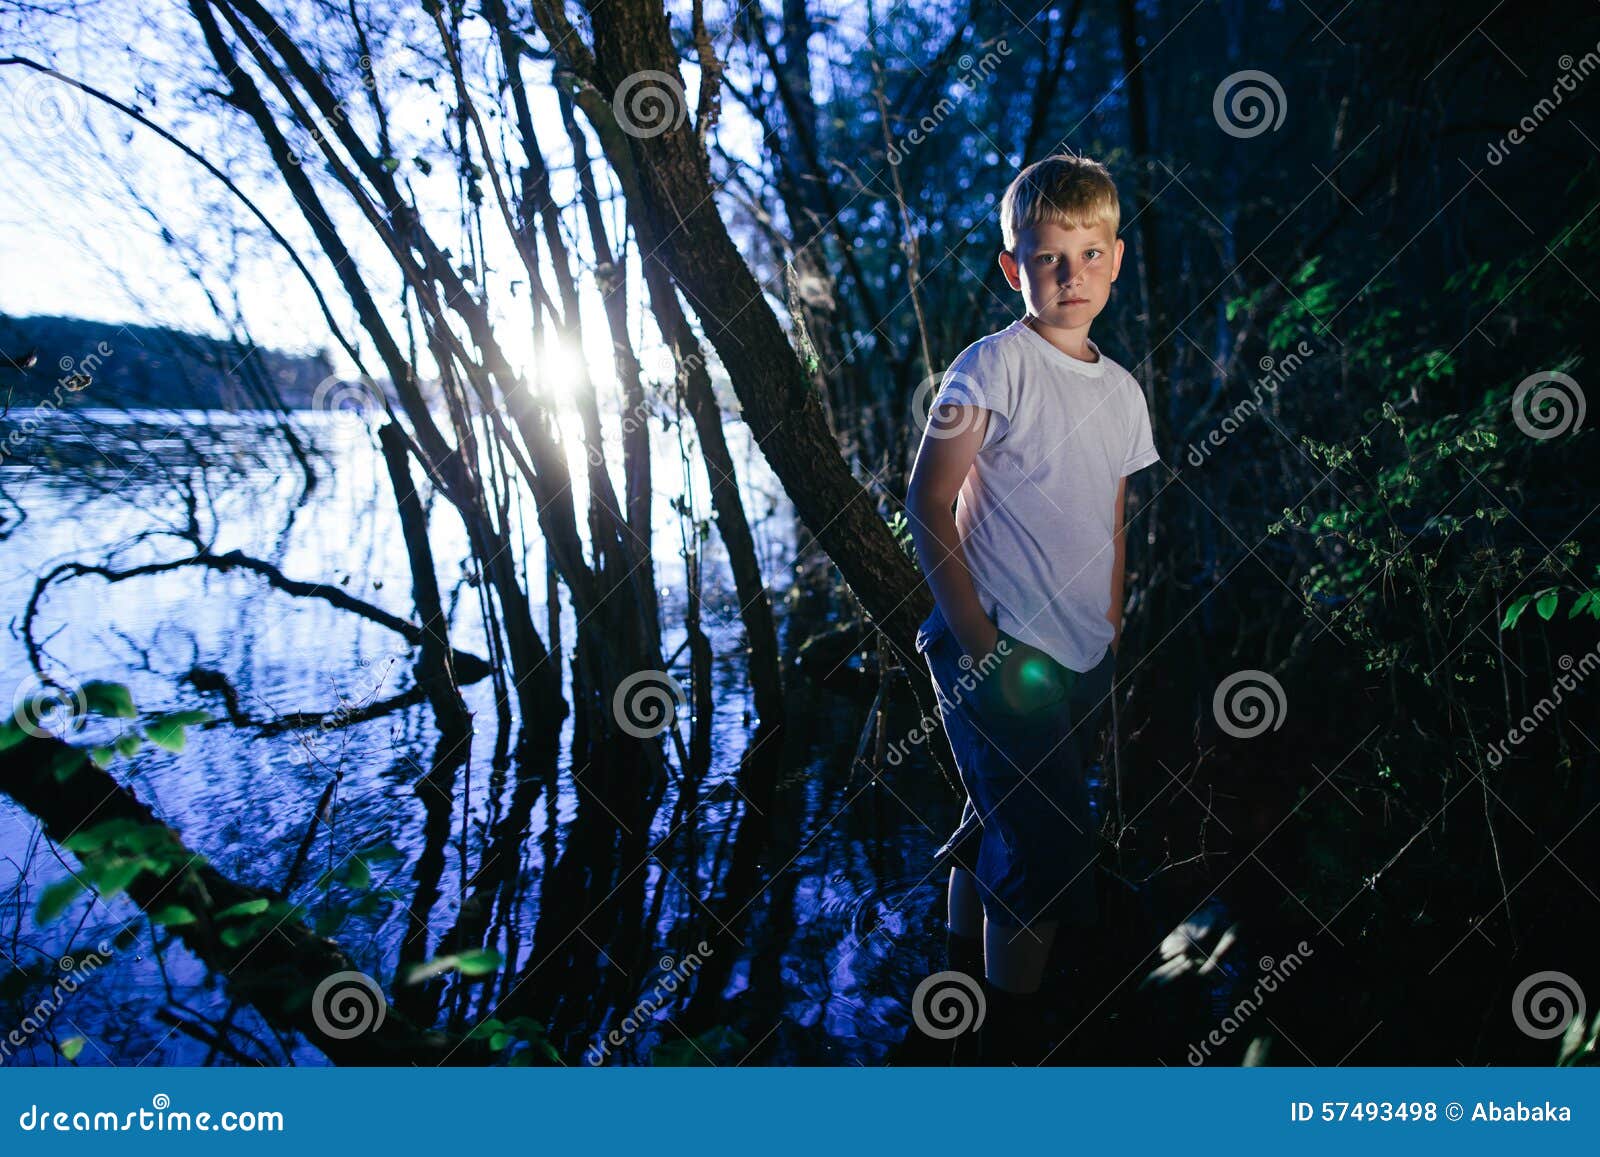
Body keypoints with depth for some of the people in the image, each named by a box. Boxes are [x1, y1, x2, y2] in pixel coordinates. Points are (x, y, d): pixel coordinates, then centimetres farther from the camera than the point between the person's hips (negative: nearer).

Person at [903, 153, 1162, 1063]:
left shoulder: (1122, 389, 11)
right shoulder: (995, 365, -9)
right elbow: (929, 503, -12)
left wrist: (1112, 638, 15)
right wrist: (979, 641, -16)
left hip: (1083, 658, 7)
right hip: (1001, 652, -6)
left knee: (998, 834, 19)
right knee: (1048, 858, -6)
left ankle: (964, 981, 38)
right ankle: (1013, 1041, 12)